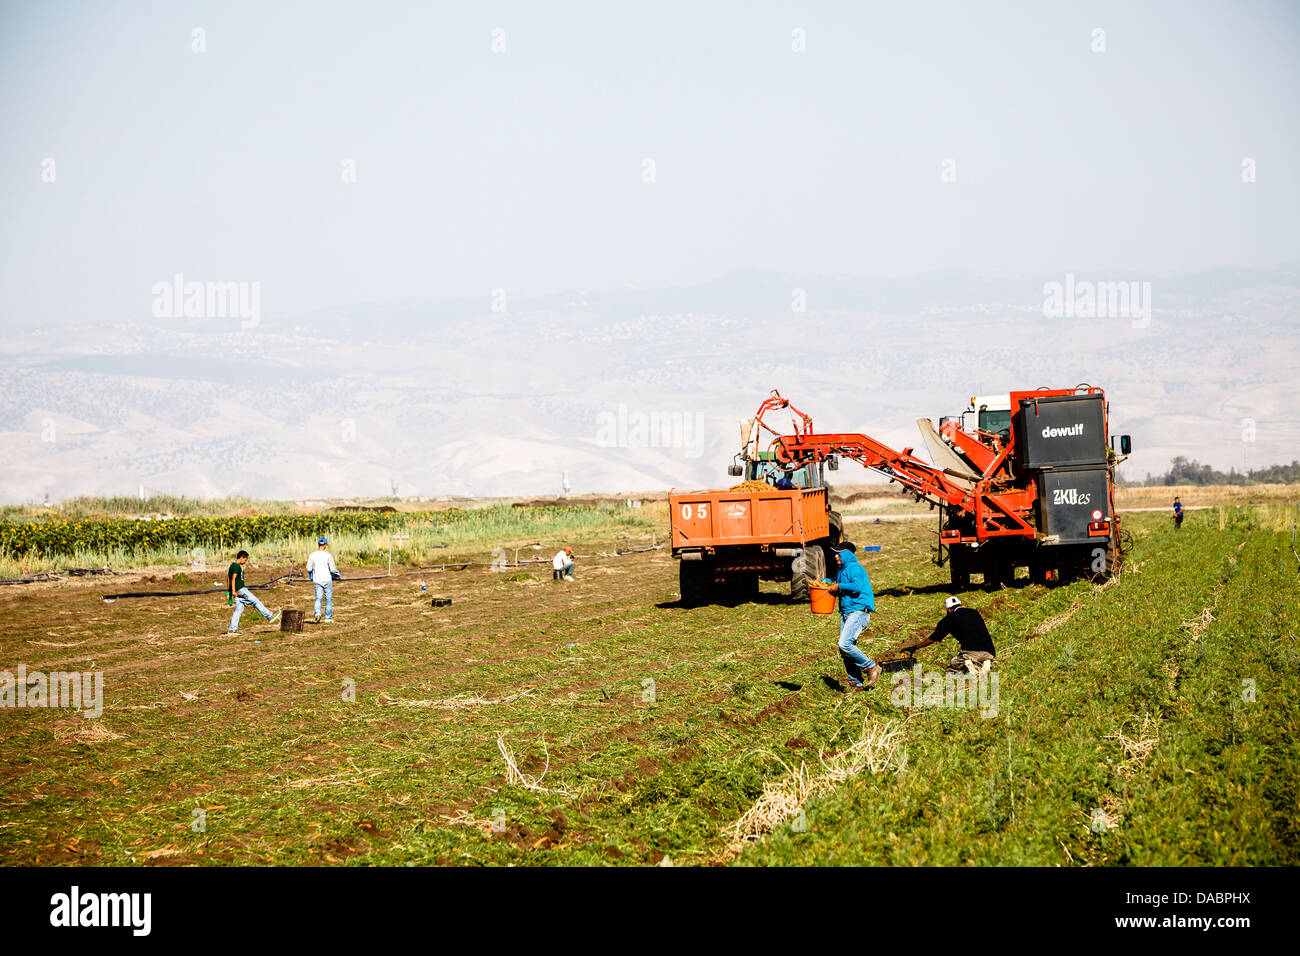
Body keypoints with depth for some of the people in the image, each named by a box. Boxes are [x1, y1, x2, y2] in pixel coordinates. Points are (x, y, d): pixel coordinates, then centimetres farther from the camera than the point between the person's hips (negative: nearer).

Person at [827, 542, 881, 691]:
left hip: (859, 611, -10)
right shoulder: (841, 570, 19)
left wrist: (839, 587, -14)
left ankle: (871, 667, -6)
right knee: (844, 650, 4)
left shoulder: (854, 568, -10)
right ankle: (856, 683, 10)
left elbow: (857, 586, -25)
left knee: (845, 644, -22)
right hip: (845, 614, 10)